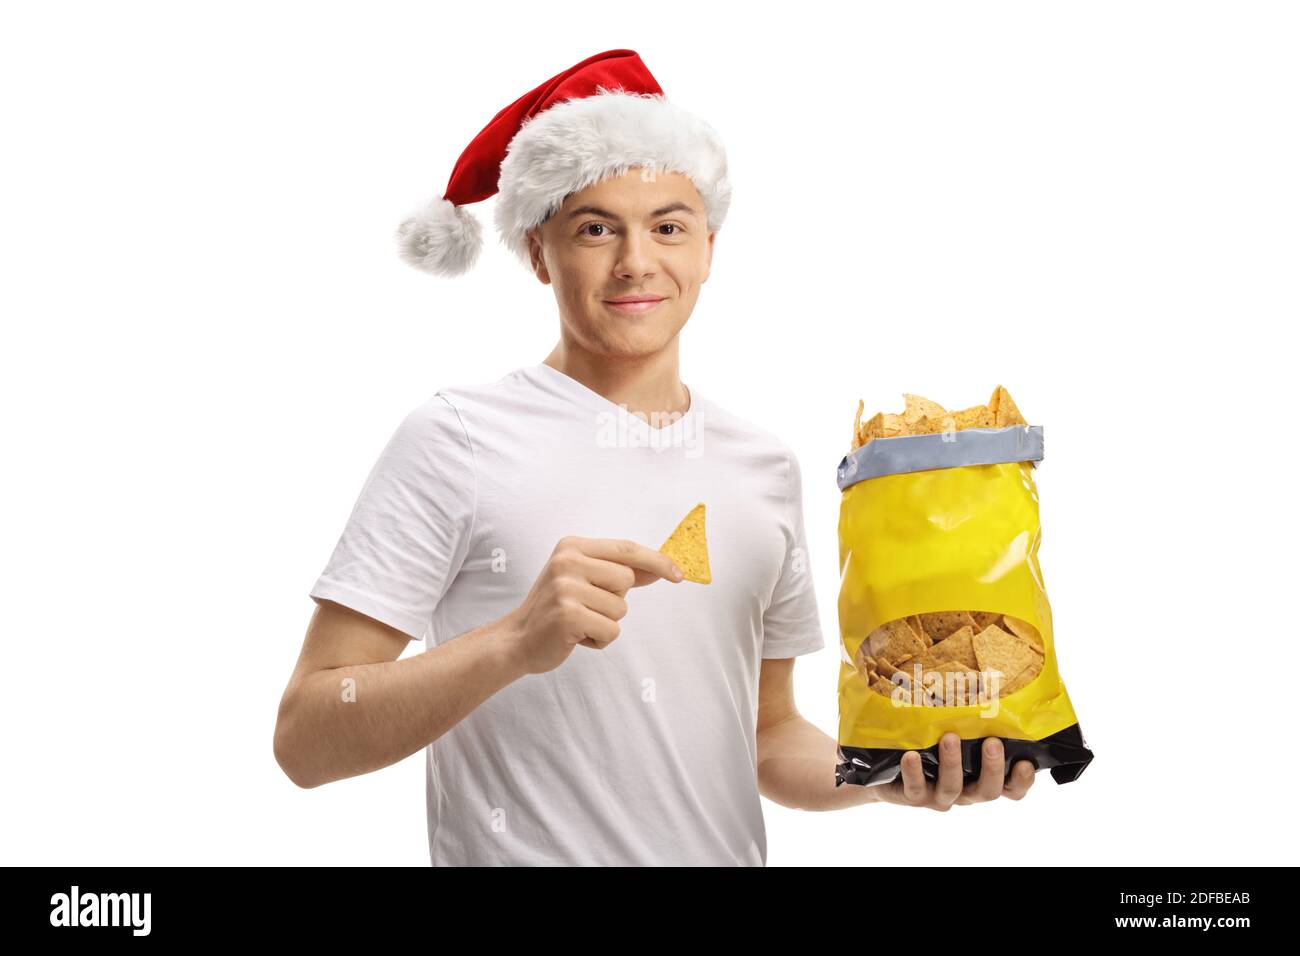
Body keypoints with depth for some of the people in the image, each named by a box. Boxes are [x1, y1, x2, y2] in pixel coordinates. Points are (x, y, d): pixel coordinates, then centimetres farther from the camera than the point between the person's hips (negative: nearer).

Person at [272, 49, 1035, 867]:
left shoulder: (766, 467, 3)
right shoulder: (457, 440, -12)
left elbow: (767, 737, 11)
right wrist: (517, 642, -29)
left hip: (729, 850, 5)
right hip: (520, 849, -4)